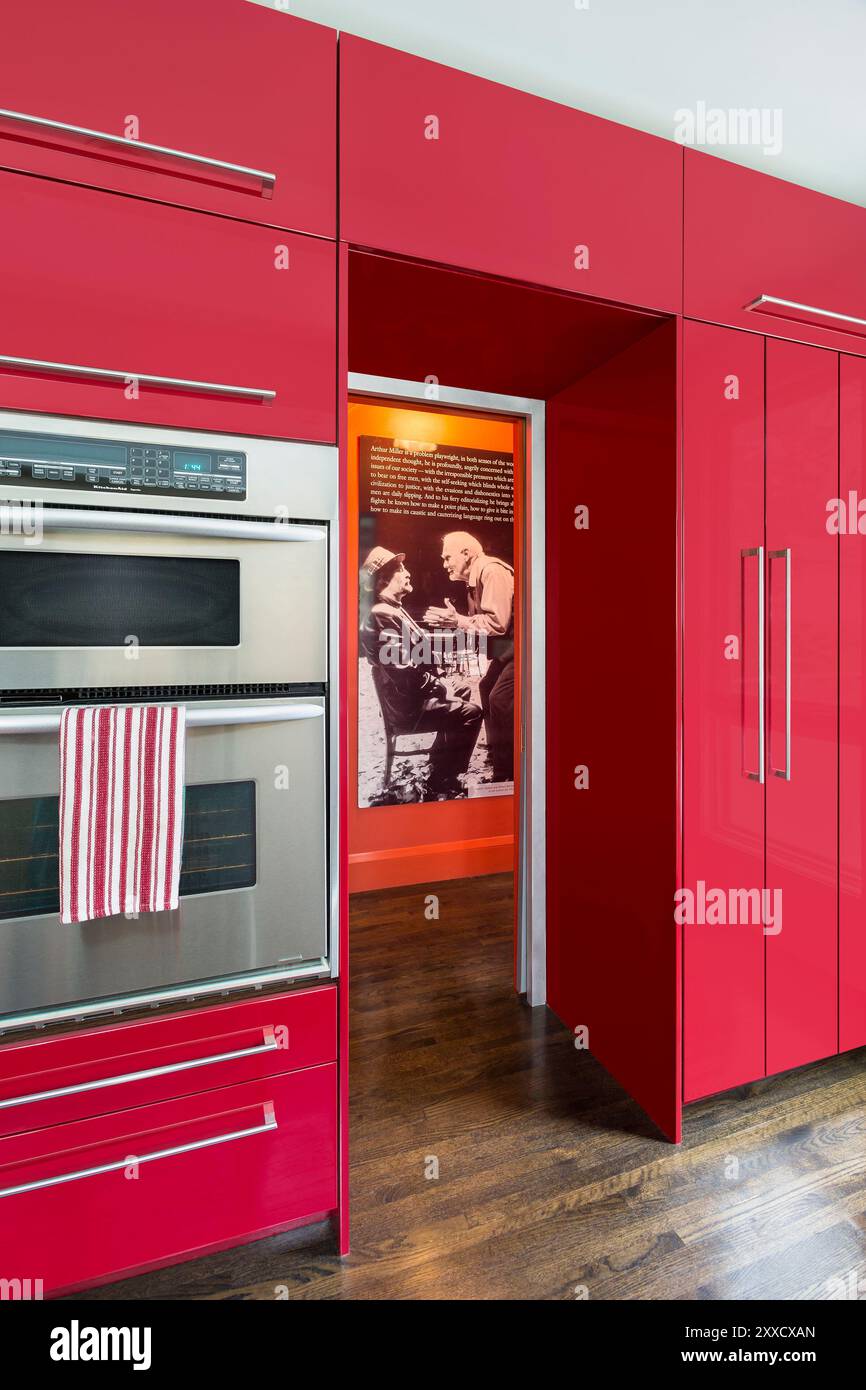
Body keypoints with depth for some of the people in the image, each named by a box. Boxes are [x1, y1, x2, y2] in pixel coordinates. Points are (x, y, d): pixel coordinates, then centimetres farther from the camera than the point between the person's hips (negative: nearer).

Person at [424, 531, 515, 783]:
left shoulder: (492, 572, -21)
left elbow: (497, 623, -28)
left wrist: (457, 621, -24)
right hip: (507, 644, 11)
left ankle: (506, 771, -8)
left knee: (499, 698, -17)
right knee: (487, 687, 17)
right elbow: (480, 621, 9)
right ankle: (497, 750, 30)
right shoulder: (473, 577, 10)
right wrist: (452, 620, -4)